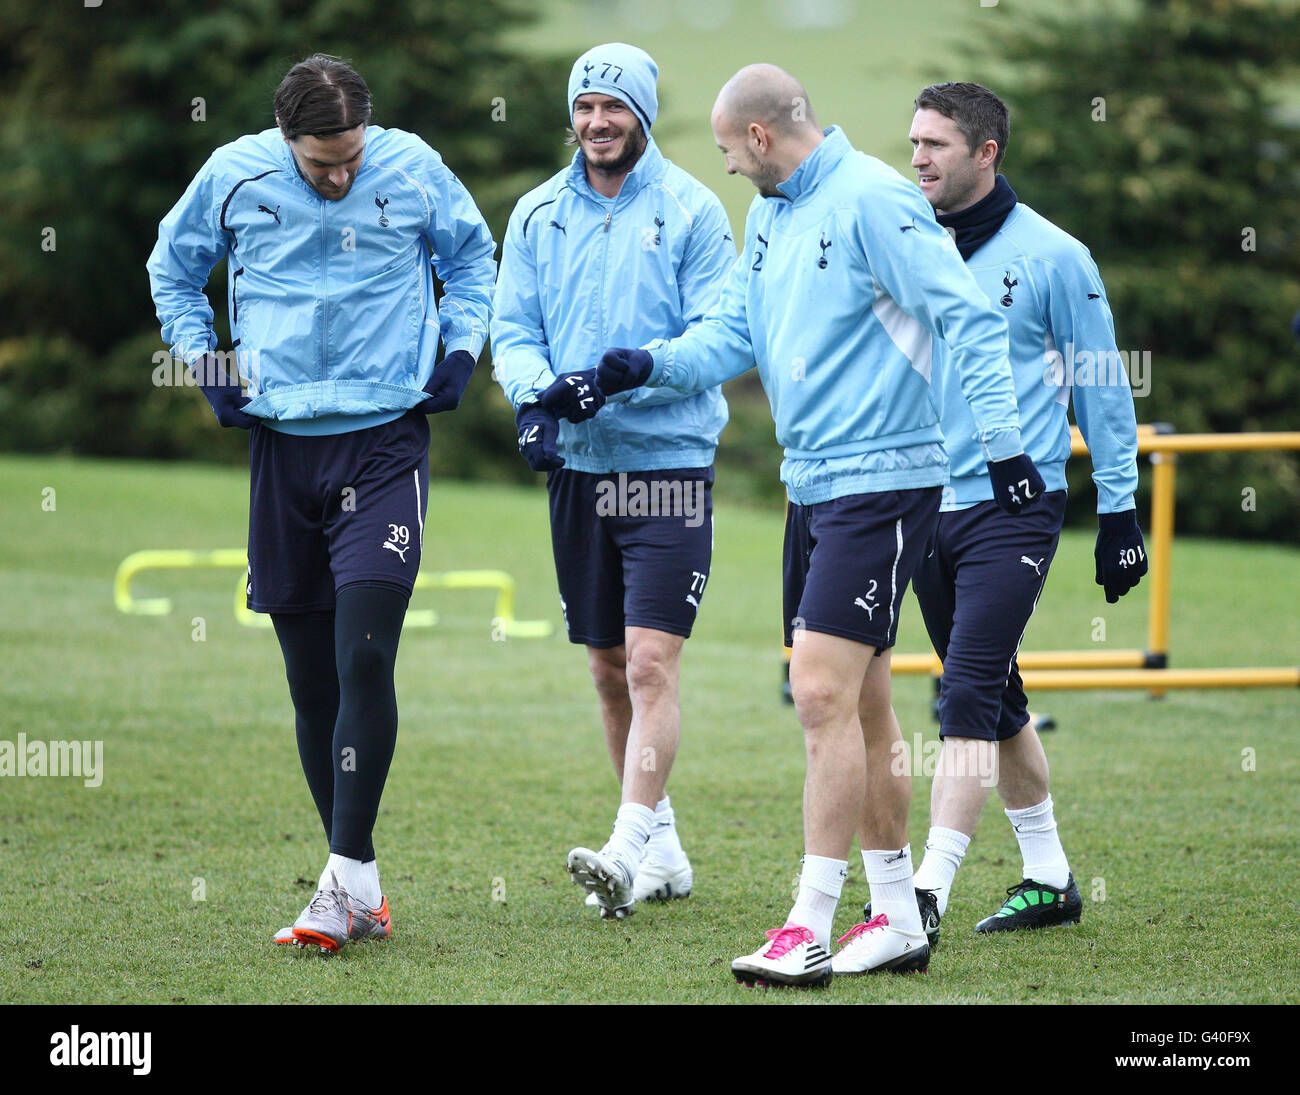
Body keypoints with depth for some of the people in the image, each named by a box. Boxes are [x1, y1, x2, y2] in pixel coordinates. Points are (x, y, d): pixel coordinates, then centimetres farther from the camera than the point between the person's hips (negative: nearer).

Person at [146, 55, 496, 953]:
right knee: (311, 677, 4)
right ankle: (362, 888, 12)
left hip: (386, 440, -2)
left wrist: (462, 346, 6)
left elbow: (472, 253, 18)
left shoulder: (414, 169, -1)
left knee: (364, 657, -16)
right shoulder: (233, 176, 0)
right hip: (282, 442, 2)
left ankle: (349, 873, -13)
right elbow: (173, 268, 17)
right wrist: (203, 360, 6)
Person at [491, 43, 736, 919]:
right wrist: (537, 400, -12)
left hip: (669, 462, -5)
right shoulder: (539, 215, 10)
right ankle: (663, 848, 19)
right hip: (577, 464, 5)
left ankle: (629, 849, -18)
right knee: (609, 667, 10)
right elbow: (513, 330, 8)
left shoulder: (691, 211, -3)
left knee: (651, 663, -13)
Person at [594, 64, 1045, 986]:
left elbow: (968, 317, -16)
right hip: (814, 486, 10)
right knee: (859, 705, 13)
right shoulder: (770, 216, 15)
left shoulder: (871, 201, -14)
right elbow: (735, 332, 18)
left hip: (880, 483, -10)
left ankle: (810, 930, -11)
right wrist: (649, 364, 2)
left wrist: (1002, 442, -20)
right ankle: (899, 917, 21)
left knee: (824, 695, -13)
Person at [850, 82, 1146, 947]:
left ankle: (927, 897, -19)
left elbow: (1102, 389, -1)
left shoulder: (1051, 257, -6)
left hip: (1012, 509, -6)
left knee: (970, 698, -14)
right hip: (923, 509, 6)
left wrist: (1119, 512, -2)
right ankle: (1049, 880, 24)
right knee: (994, 700, 12)